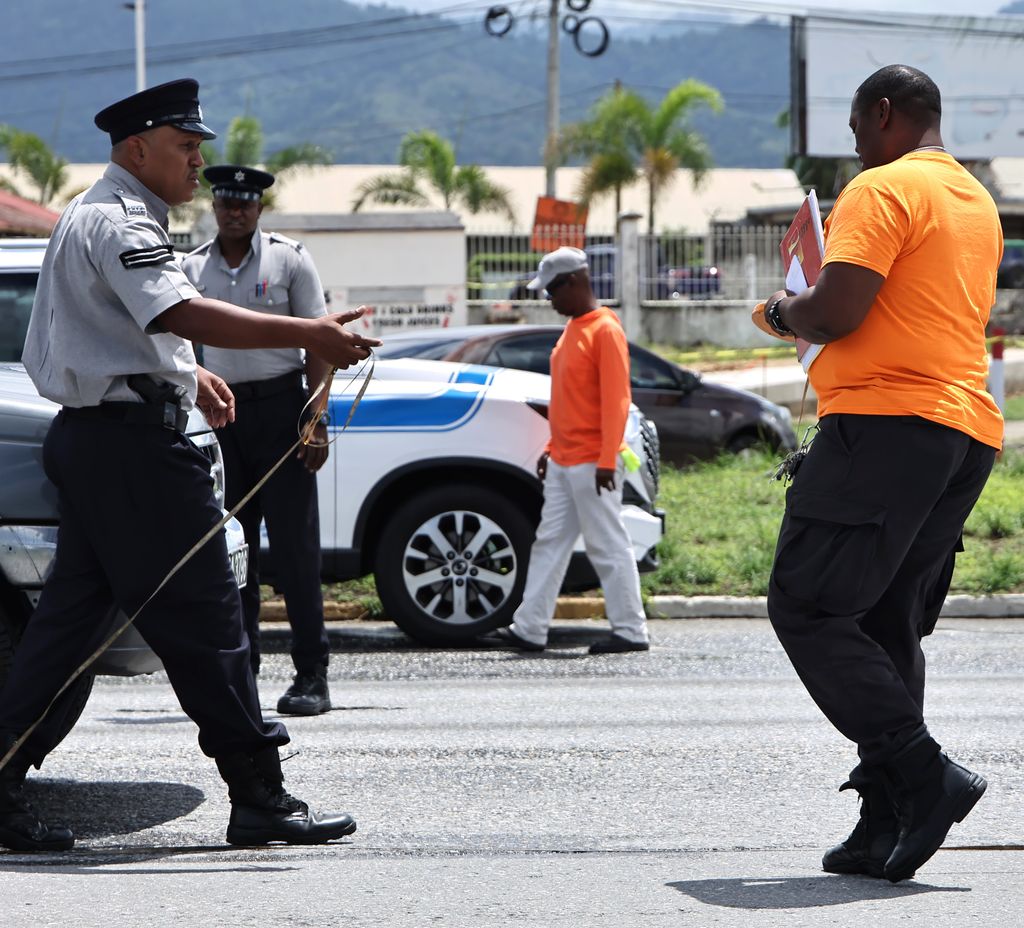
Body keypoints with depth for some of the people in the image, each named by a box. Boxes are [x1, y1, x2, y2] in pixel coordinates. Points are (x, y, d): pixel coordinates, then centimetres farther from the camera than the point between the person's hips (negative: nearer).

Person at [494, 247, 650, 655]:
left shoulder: (604, 330, -13)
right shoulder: (571, 330, 16)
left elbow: (615, 399, -18)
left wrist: (607, 461, -22)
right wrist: (551, 449, 19)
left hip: (590, 464, -9)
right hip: (562, 463, 9)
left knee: (608, 547, -4)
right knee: (549, 543, 7)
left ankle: (631, 631, 1)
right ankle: (530, 629, 8)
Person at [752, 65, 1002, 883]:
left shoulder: (881, 189, -7)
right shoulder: (980, 202, 22)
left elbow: (837, 310, -17)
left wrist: (781, 314, 4)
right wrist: (813, 310, 29)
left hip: (885, 422, -9)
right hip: (968, 433, 9)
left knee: (806, 608, -8)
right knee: (888, 627, 9)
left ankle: (927, 775, -18)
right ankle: (886, 825, 2)